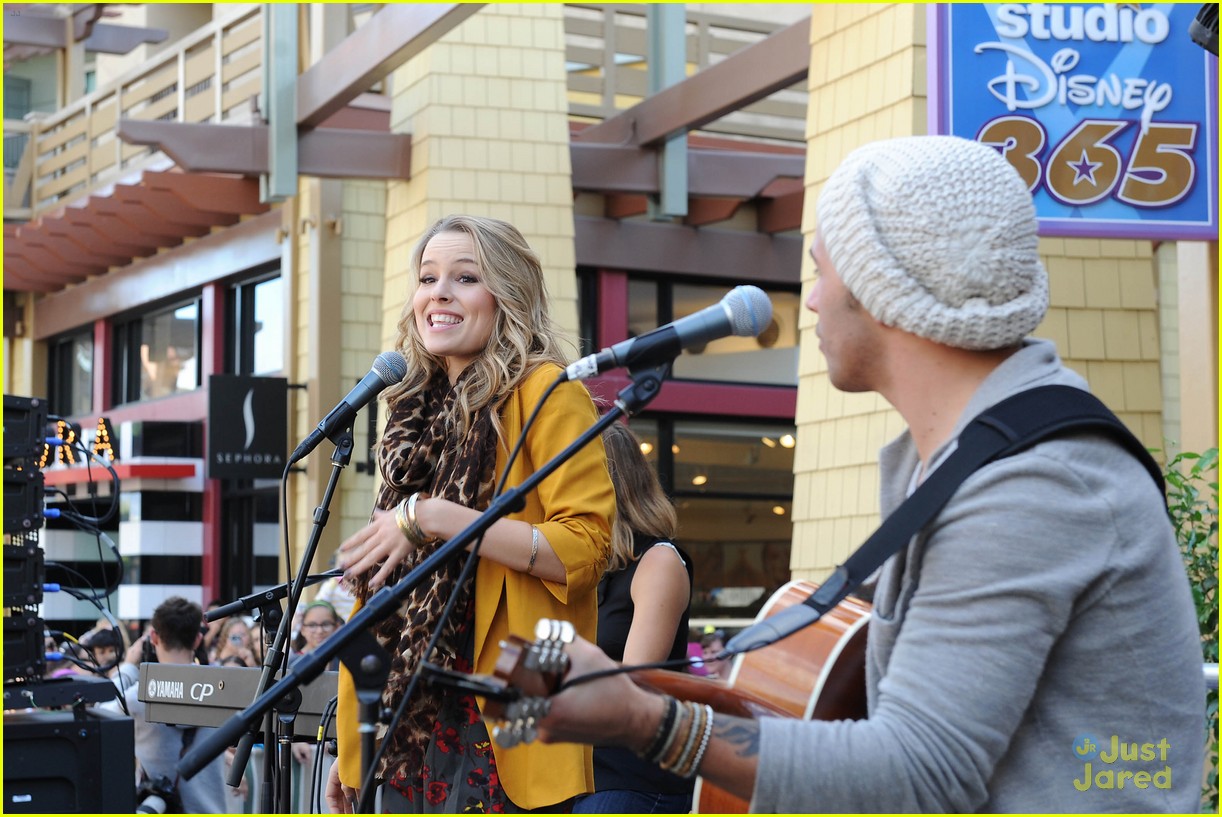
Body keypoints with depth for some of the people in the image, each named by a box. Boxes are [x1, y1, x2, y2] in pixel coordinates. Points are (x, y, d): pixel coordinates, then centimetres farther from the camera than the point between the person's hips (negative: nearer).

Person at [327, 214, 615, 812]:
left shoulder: (543, 392, -3)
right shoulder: (422, 410, 18)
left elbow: (585, 548, -13)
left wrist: (433, 519, -18)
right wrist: (352, 747, 19)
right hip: (411, 723, 7)